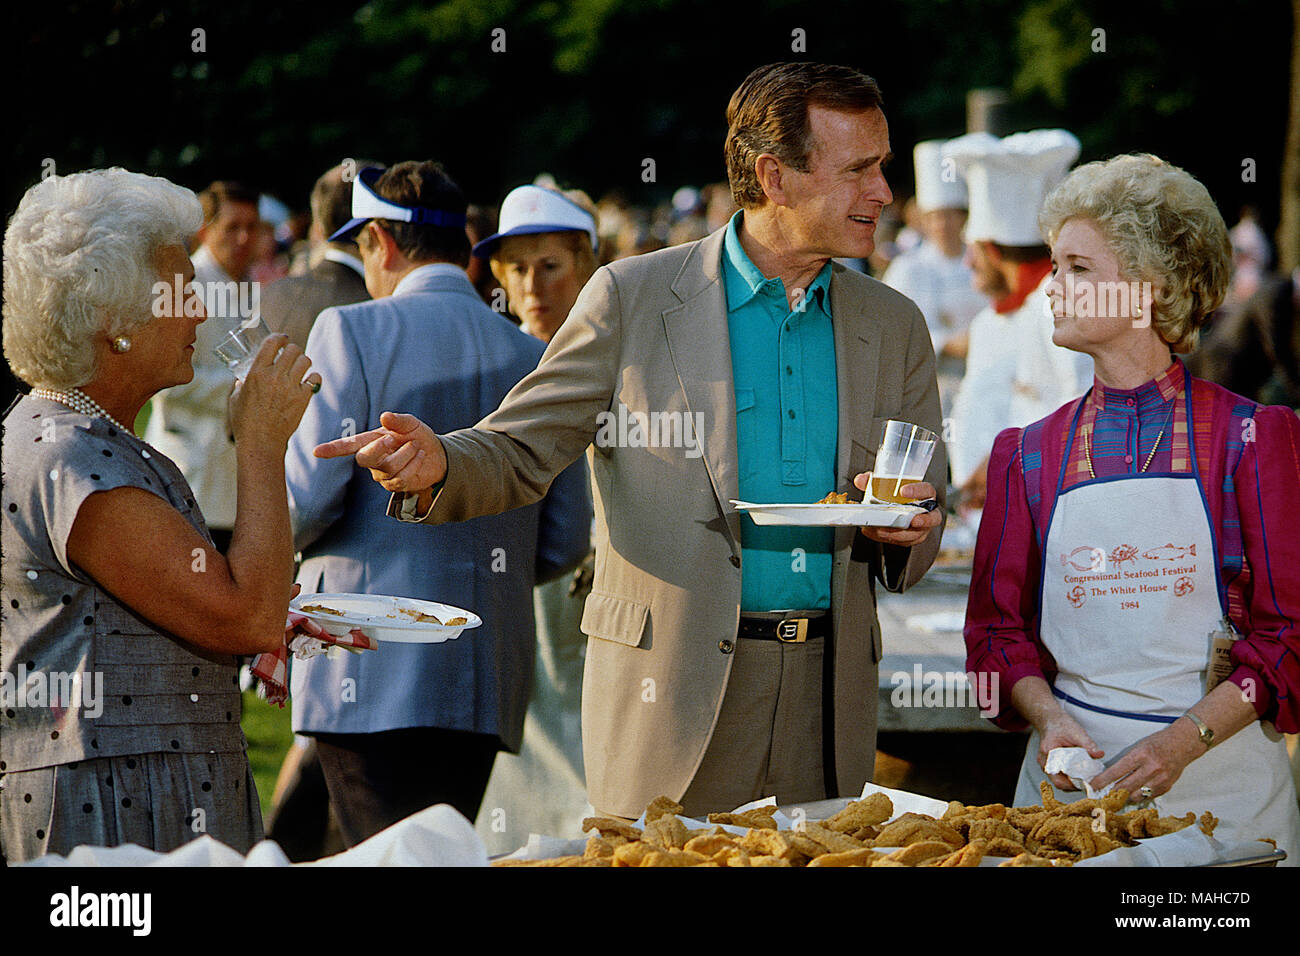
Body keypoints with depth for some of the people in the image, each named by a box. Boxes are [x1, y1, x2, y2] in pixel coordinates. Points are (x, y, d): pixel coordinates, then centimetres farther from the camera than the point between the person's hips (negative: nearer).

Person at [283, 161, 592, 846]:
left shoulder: (352, 332, -4)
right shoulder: (533, 359, 10)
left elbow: (308, 497, -10)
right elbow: (566, 542, 12)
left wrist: (280, 532, 13)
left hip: (373, 671, -5)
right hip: (486, 684, 5)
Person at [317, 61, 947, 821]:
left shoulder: (894, 325, 11)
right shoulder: (634, 297, 1)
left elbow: (924, 532, 16)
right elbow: (520, 452, 2)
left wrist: (907, 528, -8)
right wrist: (436, 465, -19)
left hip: (830, 699, 3)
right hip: (673, 697, -3)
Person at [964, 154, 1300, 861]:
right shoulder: (1031, 453, 8)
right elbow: (998, 626, 11)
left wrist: (1185, 739, -16)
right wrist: (1048, 718, -10)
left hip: (1221, 781, -2)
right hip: (1074, 776, 2)